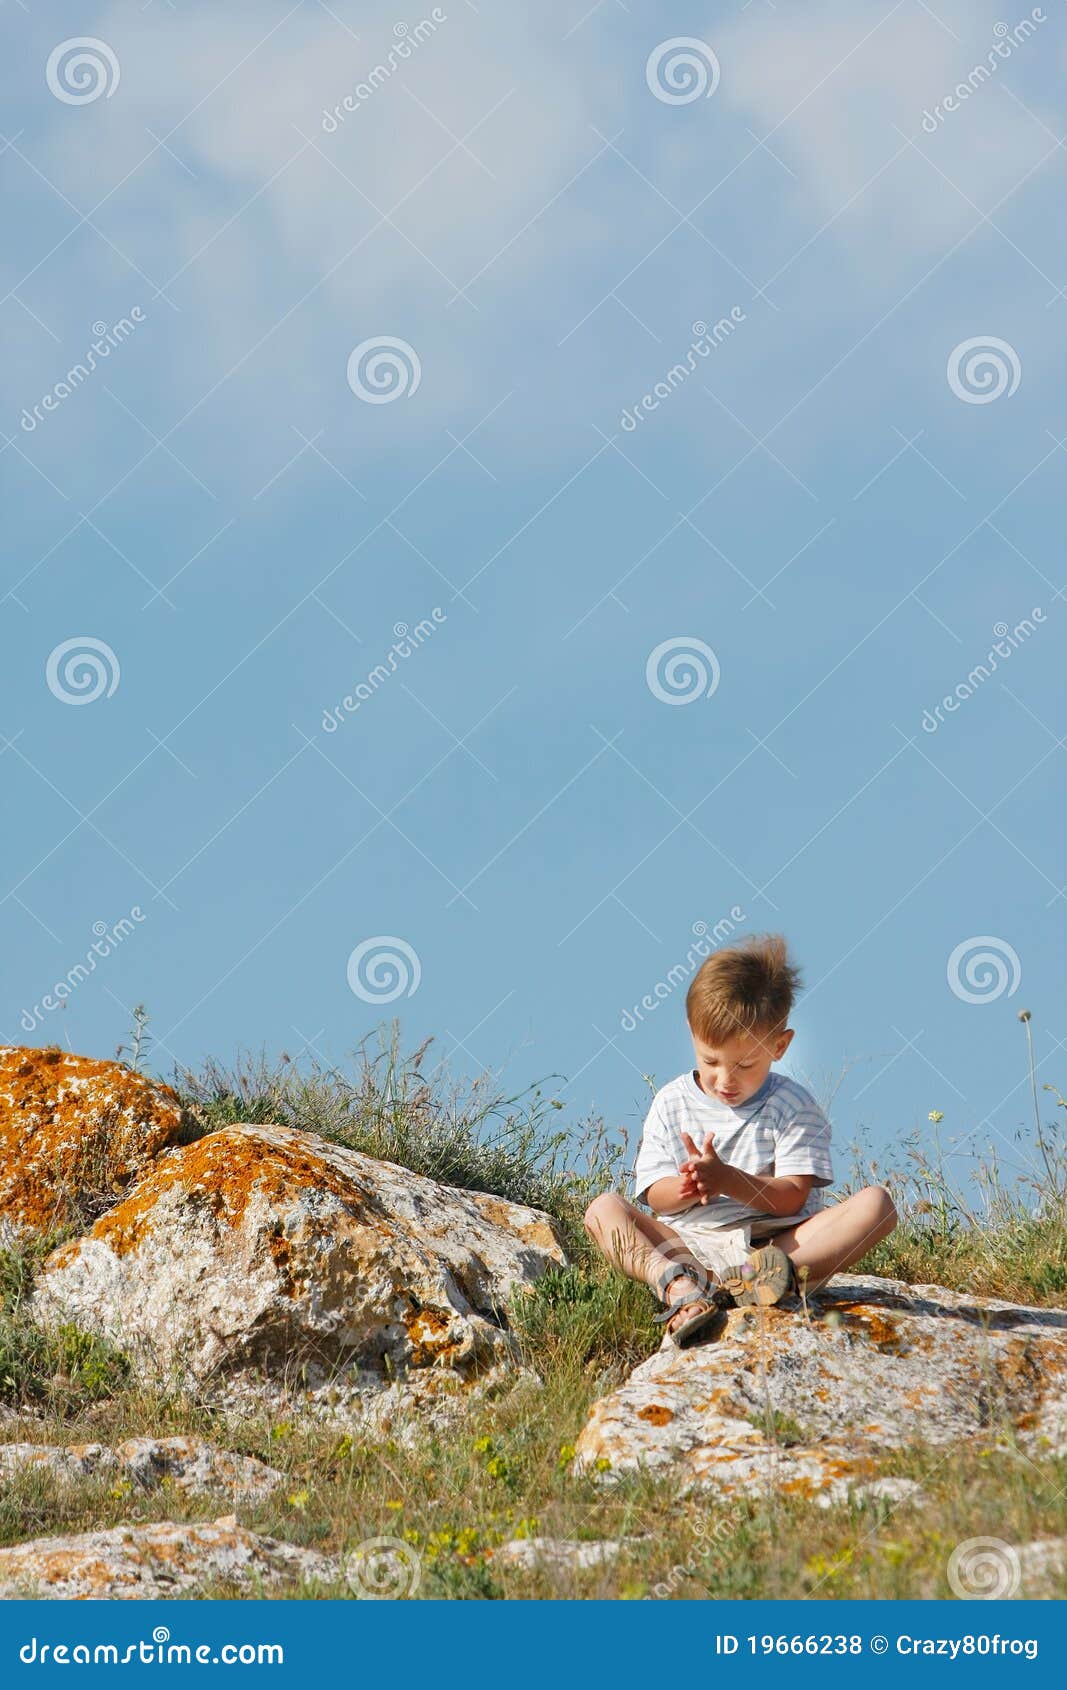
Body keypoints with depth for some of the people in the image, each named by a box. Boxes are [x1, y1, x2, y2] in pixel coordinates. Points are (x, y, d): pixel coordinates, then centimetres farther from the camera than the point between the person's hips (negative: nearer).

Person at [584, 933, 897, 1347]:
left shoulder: (792, 1107, 3)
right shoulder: (672, 1103, 9)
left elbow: (791, 1197, -7)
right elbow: (655, 1196, 3)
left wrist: (730, 1181, -25)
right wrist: (686, 1188, -21)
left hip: (772, 1244, -1)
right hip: (688, 1246, 1)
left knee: (875, 1204, -23)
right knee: (603, 1209, -19)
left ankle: (772, 1275, -50)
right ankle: (680, 1286, -47)